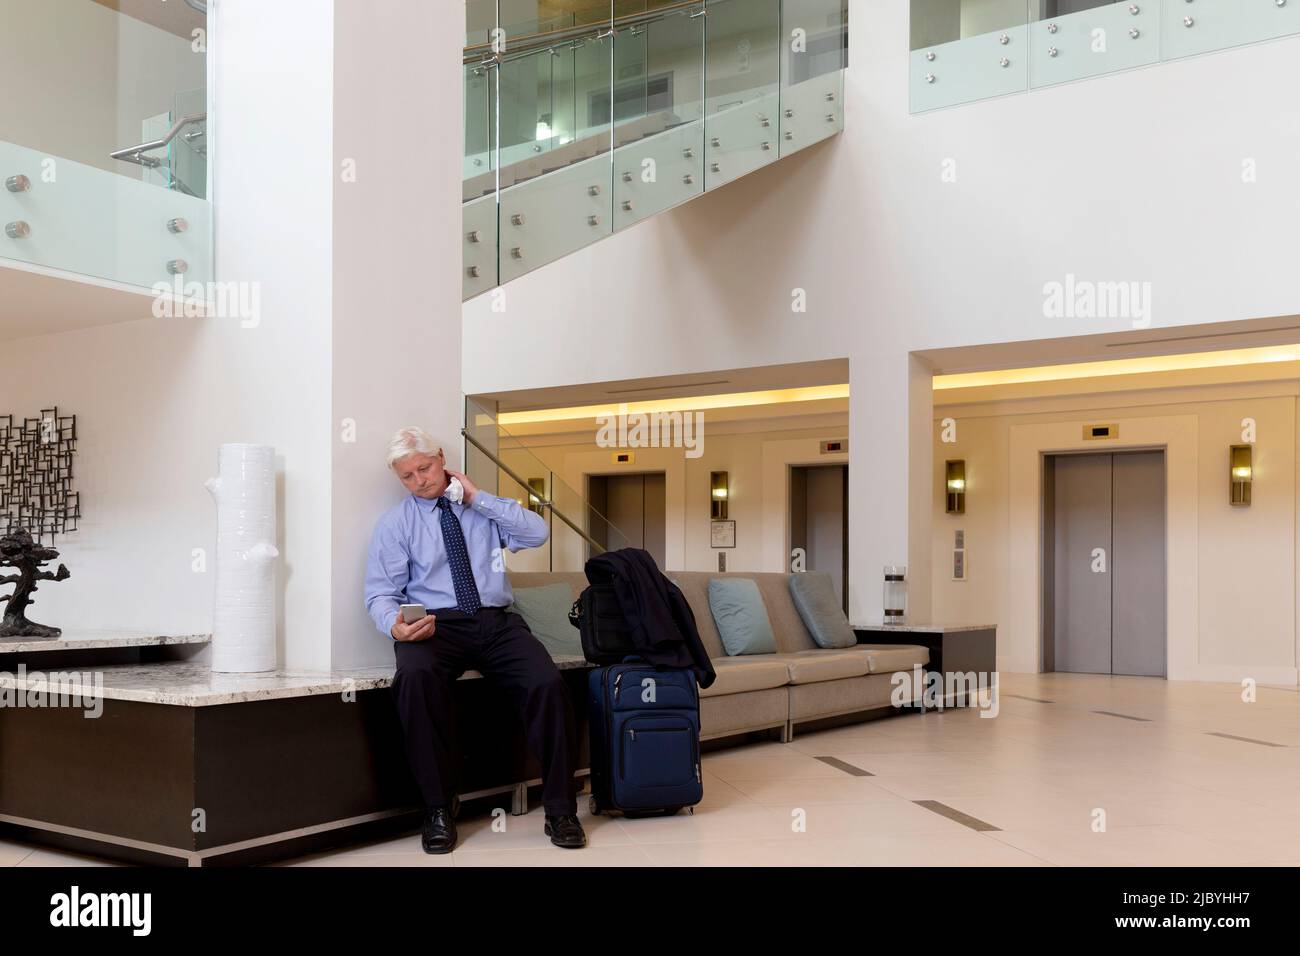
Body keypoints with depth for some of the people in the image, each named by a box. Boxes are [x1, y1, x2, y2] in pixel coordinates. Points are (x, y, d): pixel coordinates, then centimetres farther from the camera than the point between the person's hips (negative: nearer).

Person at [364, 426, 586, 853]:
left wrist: (477, 497, 0)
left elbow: (538, 533, 2)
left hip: (497, 623, 2)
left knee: (548, 684, -27)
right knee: (415, 677, -37)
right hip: (434, 625, -1)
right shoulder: (394, 524, 10)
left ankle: (560, 810, -13)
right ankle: (438, 809, -23)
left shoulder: (485, 508, 17)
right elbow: (381, 593, 3)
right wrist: (394, 624, -21)